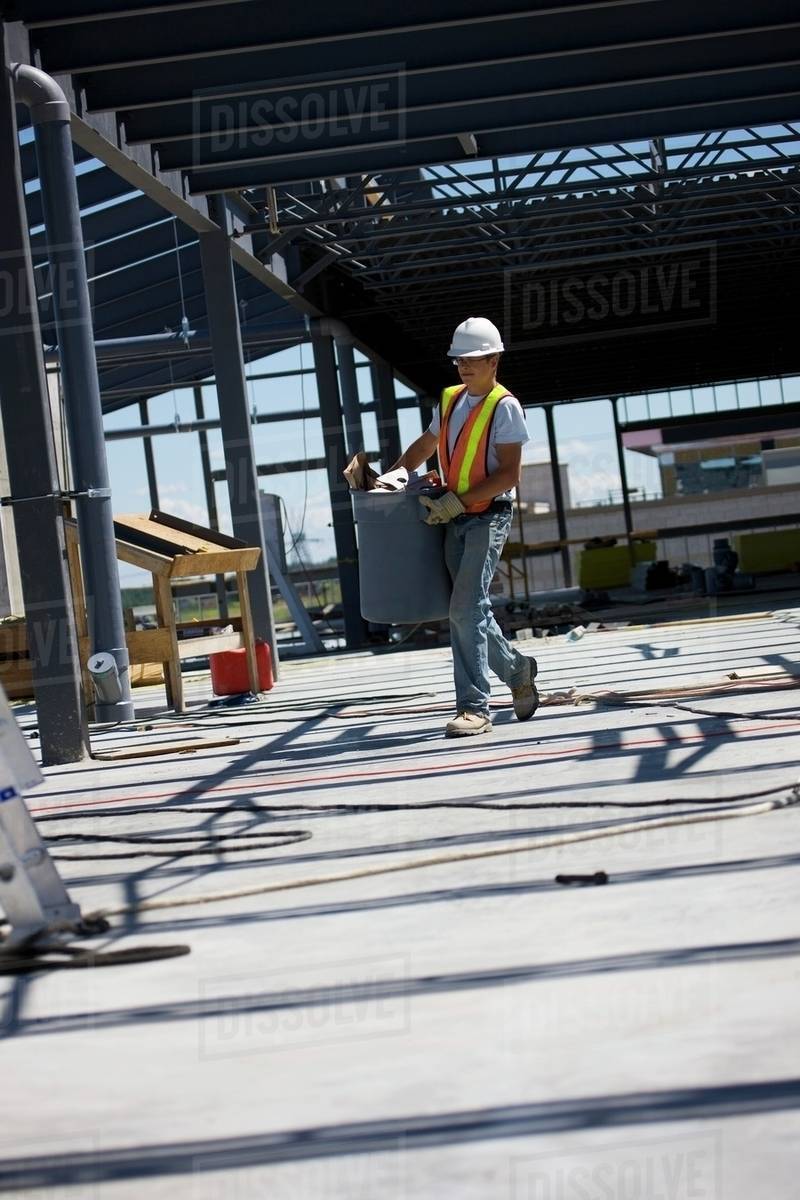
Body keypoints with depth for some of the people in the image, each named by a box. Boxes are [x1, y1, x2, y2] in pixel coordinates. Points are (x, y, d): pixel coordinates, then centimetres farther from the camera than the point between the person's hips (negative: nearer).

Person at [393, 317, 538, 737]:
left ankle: (474, 708, -15)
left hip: (488, 516, -7)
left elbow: (509, 474, -13)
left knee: (466, 608, -16)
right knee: (470, 610, 9)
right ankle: (517, 669, 32)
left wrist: (456, 502, -19)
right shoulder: (450, 401, 14)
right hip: (455, 519, 7)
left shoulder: (505, 407, -7)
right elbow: (422, 448, 28)